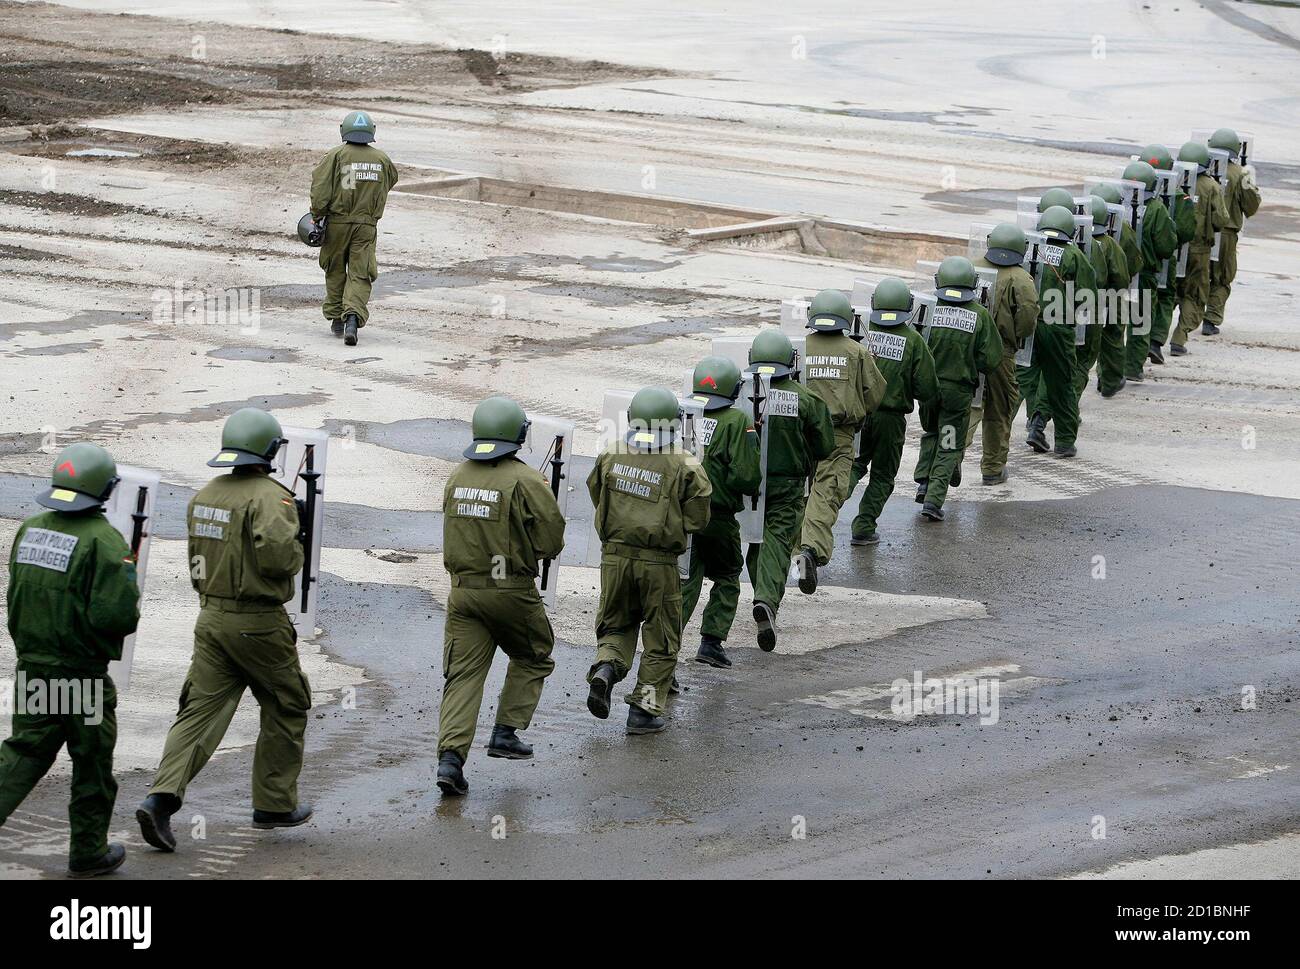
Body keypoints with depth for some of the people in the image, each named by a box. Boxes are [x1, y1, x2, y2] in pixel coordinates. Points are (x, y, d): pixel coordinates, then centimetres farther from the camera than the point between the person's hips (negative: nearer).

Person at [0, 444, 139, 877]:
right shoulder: (103, 540, -18)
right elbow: (116, 615, -22)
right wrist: (130, 584, -3)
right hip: (81, 674, -5)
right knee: (93, 764, 11)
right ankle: (89, 853, 21)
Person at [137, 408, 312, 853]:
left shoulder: (205, 494, 9)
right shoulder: (269, 496, -16)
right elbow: (276, 552, -29)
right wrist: (295, 554, -8)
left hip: (211, 618, 6)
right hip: (259, 623, -6)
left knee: (200, 711, 2)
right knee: (286, 708, 14)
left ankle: (162, 798, -14)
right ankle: (274, 803, 20)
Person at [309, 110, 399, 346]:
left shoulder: (336, 155, -9)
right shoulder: (381, 159, 2)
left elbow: (320, 186, -14)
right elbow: (391, 179, 20)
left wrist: (317, 215, -4)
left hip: (337, 222, -1)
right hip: (366, 225, 1)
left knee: (335, 271, 17)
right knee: (360, 275, 0)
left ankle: (336, 318, 23)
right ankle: (353, 316, -21)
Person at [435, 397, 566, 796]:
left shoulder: (457, 477, 4)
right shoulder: (526, 481, -14)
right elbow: (551, 540, -12)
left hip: (462, 592, 4)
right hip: (511, 592, -4)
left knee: (463, 675, 2)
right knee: (533, 659, 21)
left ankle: (450, 755, -11)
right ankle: (506, 731, 15)